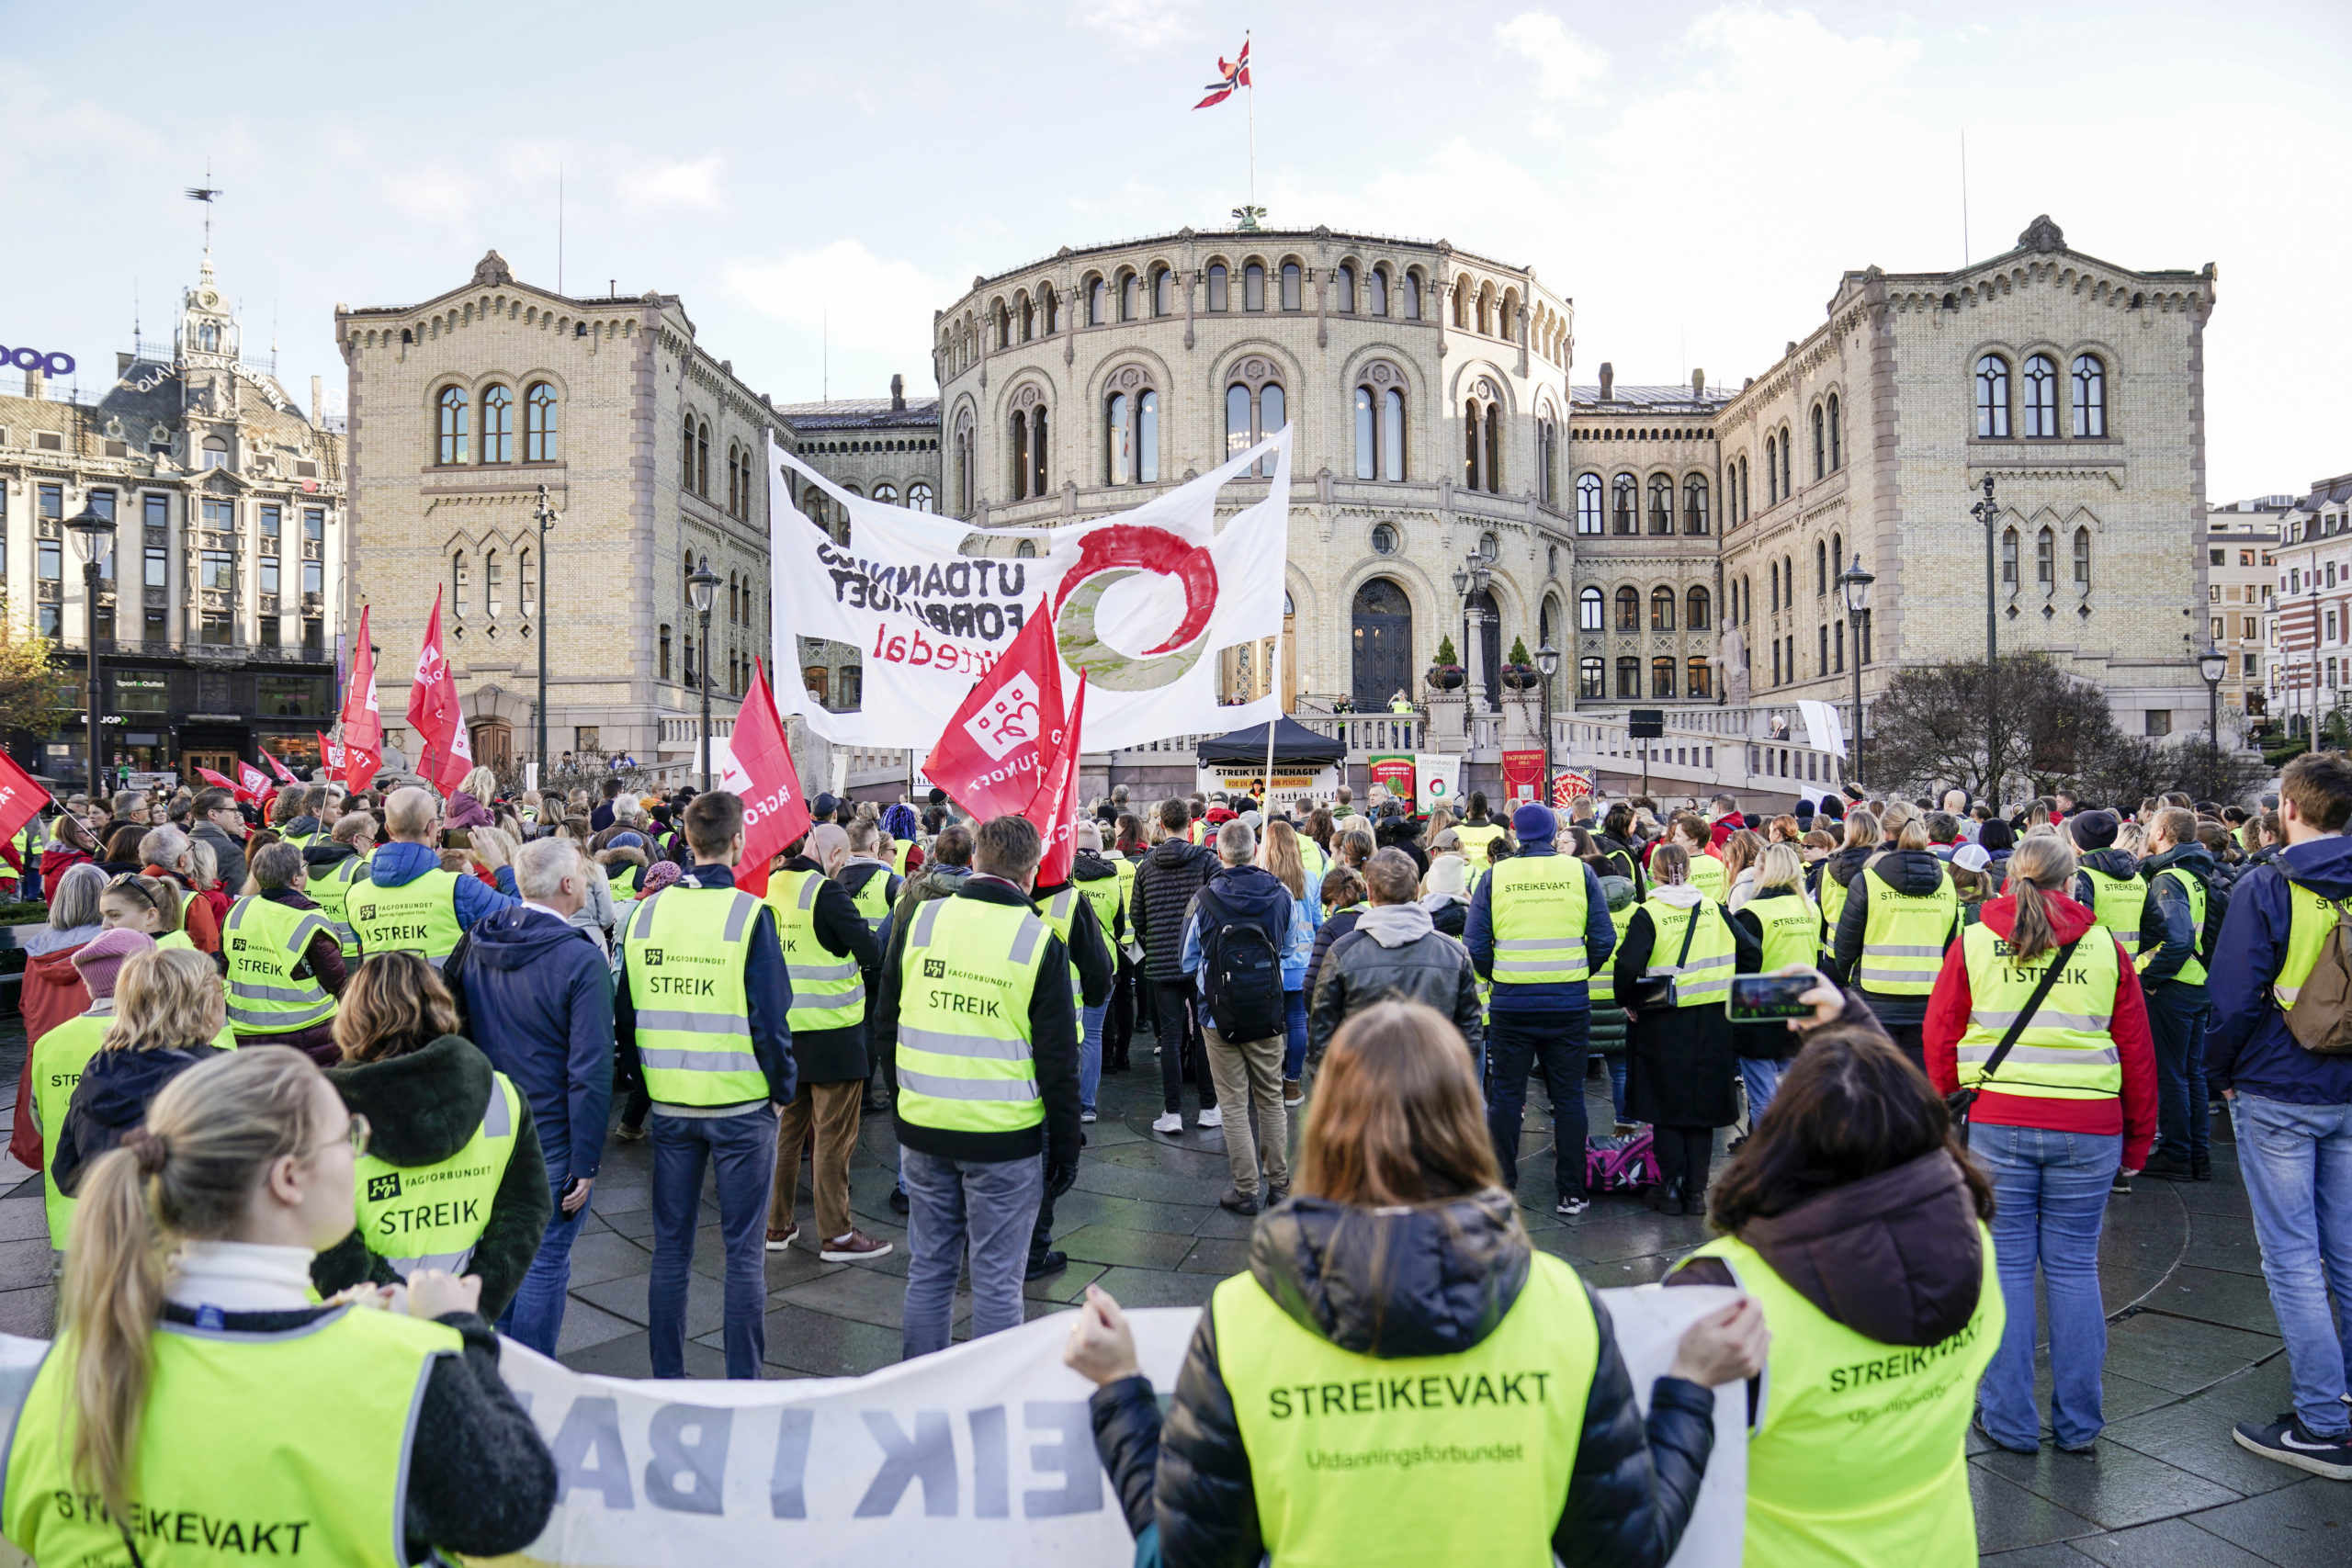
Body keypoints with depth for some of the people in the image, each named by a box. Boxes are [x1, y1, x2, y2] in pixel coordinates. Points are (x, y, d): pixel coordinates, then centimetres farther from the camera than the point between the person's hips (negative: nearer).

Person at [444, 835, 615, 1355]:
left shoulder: (474, 945, 1)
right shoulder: (582, 960, -19)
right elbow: (590, 1072, -20)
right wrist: (586, 1163, -14)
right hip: (551, 1145, -6)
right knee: (544, 1264, 5)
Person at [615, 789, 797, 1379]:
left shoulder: (645, 913, 2)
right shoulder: (749, 915, -12)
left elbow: (625, 1015, 8)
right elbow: (770, 1018, -13)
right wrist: (782, 1089, 1)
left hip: (670, 1106, 4)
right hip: (741, 1106, -4)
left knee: (671, 1248, 14)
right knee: (743, 1251, 5)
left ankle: (666, 1383, 22)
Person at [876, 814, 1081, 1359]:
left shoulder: (920, 920, -1)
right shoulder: (1040, 941, -10)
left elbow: (887, 1018, 10)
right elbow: (1058, 1060, -7)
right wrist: (1066, 1147, 2)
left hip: (922, 1129, 4)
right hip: (1005, 1136, -3)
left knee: (929, 1268, 16)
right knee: (996, 1279, 7)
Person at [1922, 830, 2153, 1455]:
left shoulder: (1972, 943, 2)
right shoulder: (2105, 948, 4)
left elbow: (1940, 1040, 4)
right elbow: (2137, 1052, 7)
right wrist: (2136, 1142, 15)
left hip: (1995, 1123, -1)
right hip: (2088, 1129, 1)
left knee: (2006, 1265, 6)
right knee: (2074, 1267, 9)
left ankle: (2009, 1420, 11)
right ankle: (2078, 1423, 17)